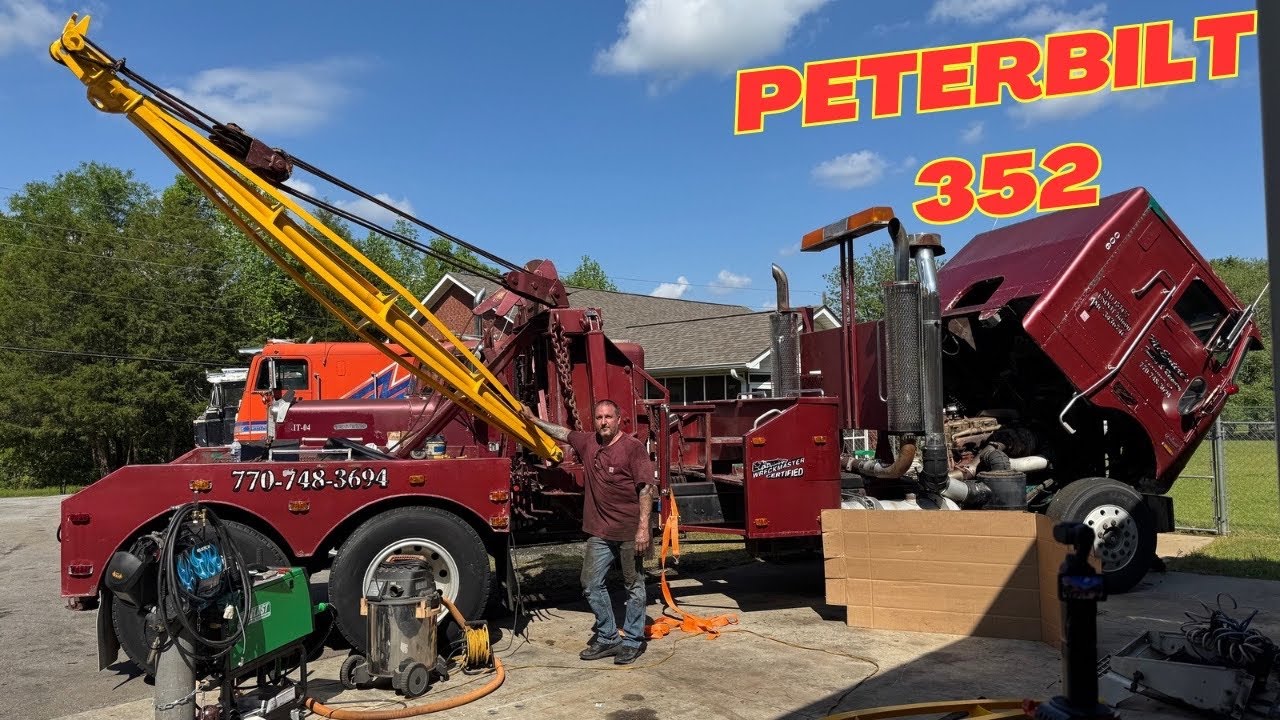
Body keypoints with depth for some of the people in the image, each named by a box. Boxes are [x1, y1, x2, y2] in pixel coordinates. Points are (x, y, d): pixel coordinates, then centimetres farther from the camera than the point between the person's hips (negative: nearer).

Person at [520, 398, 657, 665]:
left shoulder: (633, 447, -10)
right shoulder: (588, 442, 8)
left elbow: (647, 487, -14)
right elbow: (563, 433, 27)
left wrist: (644, 527, -19)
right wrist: (534, 420, 32)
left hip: (629, 532, -6)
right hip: (600, 532, 6)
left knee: (633, 587, 5)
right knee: (591, 584, 8)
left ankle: (632, 641, 17)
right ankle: (607, 638, 21)